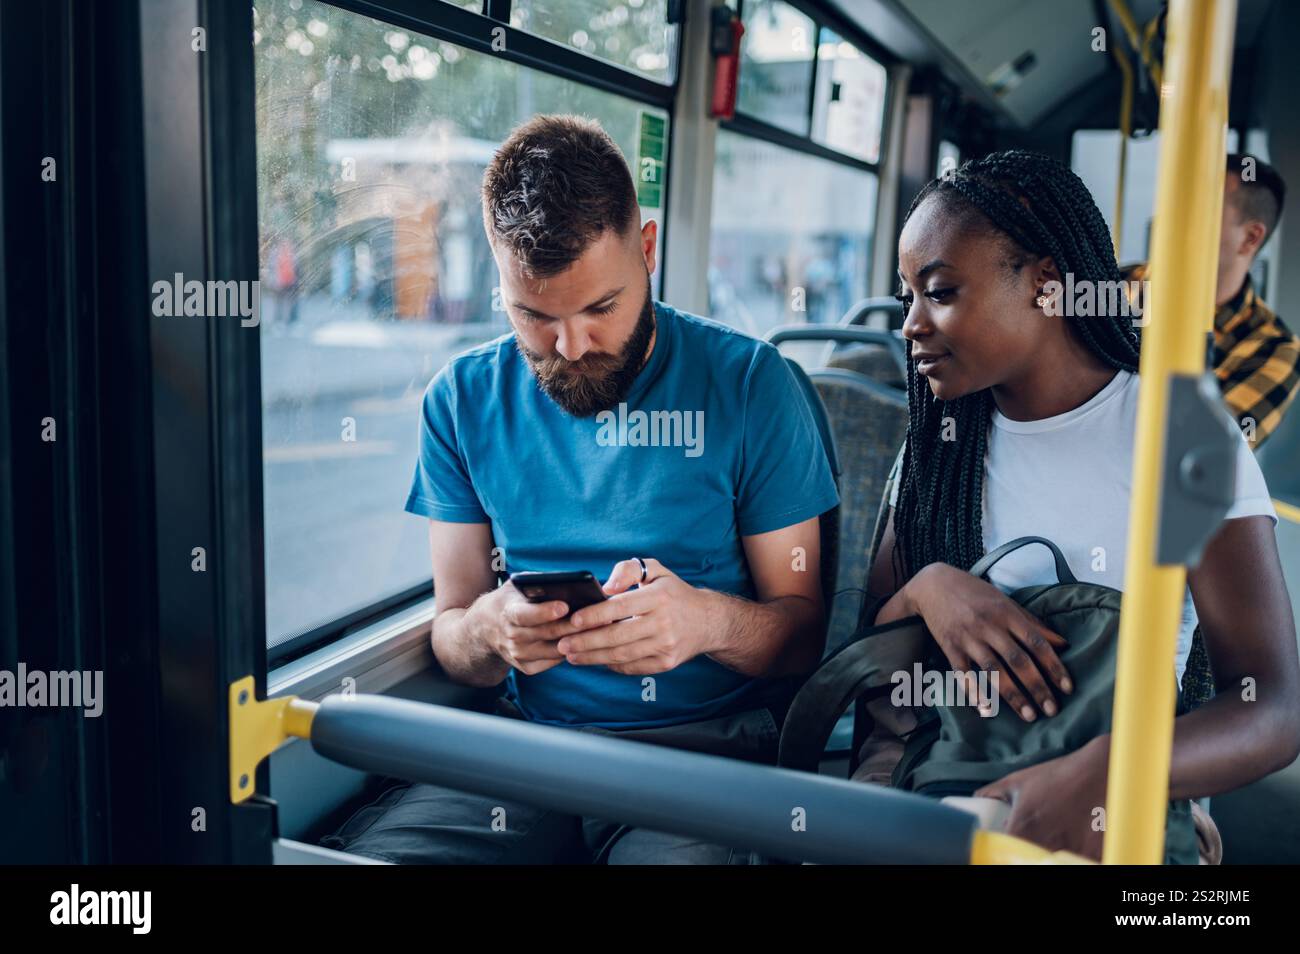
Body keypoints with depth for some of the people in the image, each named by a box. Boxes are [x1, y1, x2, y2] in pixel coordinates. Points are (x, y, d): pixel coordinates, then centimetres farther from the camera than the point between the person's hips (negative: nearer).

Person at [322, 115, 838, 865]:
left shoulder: (750, 382, -2)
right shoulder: (464, 400, 6)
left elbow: (802, 628, 0)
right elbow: (452, 637, 8)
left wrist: (709, 620, -22)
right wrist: (487, 629, -17)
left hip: (705, 741, -2)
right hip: (528, 739, 3)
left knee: (685, 854, -34)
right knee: (370, 850, -24)